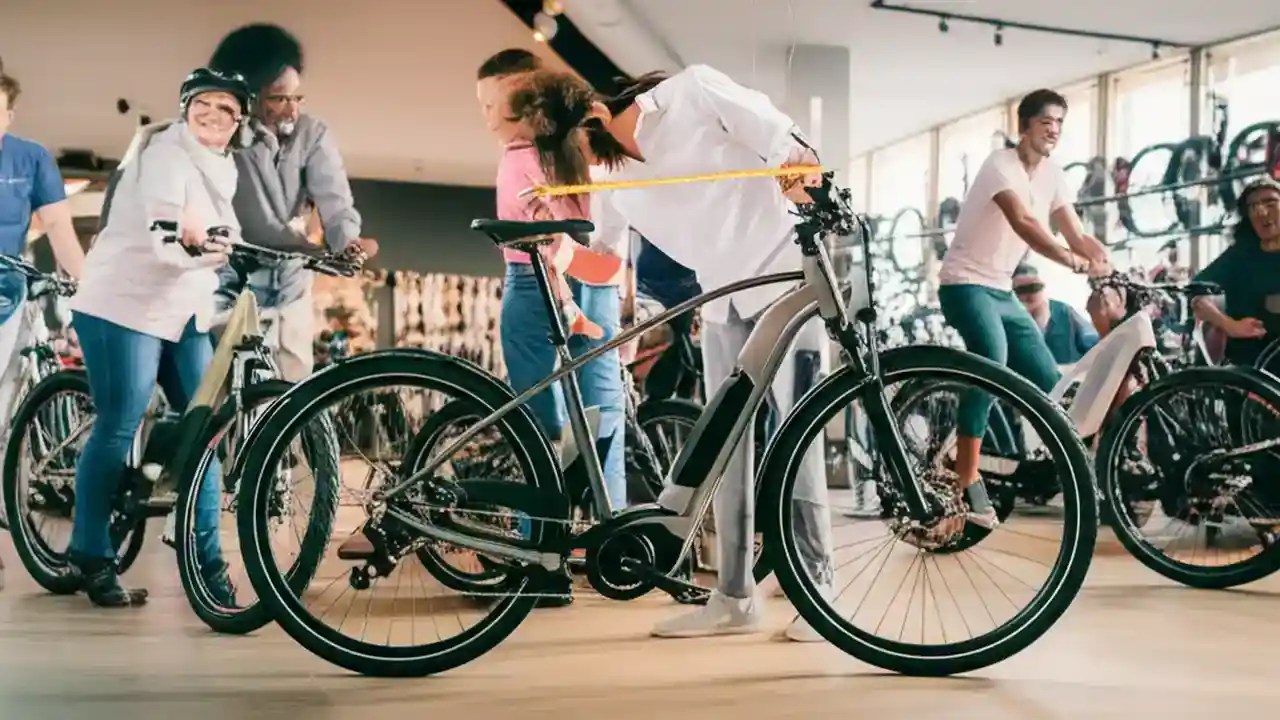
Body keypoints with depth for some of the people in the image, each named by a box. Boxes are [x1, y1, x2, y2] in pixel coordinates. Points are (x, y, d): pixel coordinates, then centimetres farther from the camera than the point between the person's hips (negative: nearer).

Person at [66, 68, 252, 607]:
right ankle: (91, 557, 7)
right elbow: (161, 224, -29)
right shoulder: (166, 155, -12)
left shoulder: (220, 171, 13)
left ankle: (206, 557, 9)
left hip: (184, 312, 8)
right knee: (117, 431, -6)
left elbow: (222, 244, 21)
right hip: (124, 306, -8)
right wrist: (187, 239, -43)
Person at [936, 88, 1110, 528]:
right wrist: (1073, 262, -45)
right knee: (991, 364, -31)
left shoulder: (1052, 175, 8)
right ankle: (967, 485, -30)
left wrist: (1112, 269, -15)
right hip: (966, 284, -9)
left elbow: (1078, 236, 3)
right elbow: (1023, 222, -33)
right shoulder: (1001, 165, -15)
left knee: (1047, 380, 5)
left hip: (1003, 292, 9)